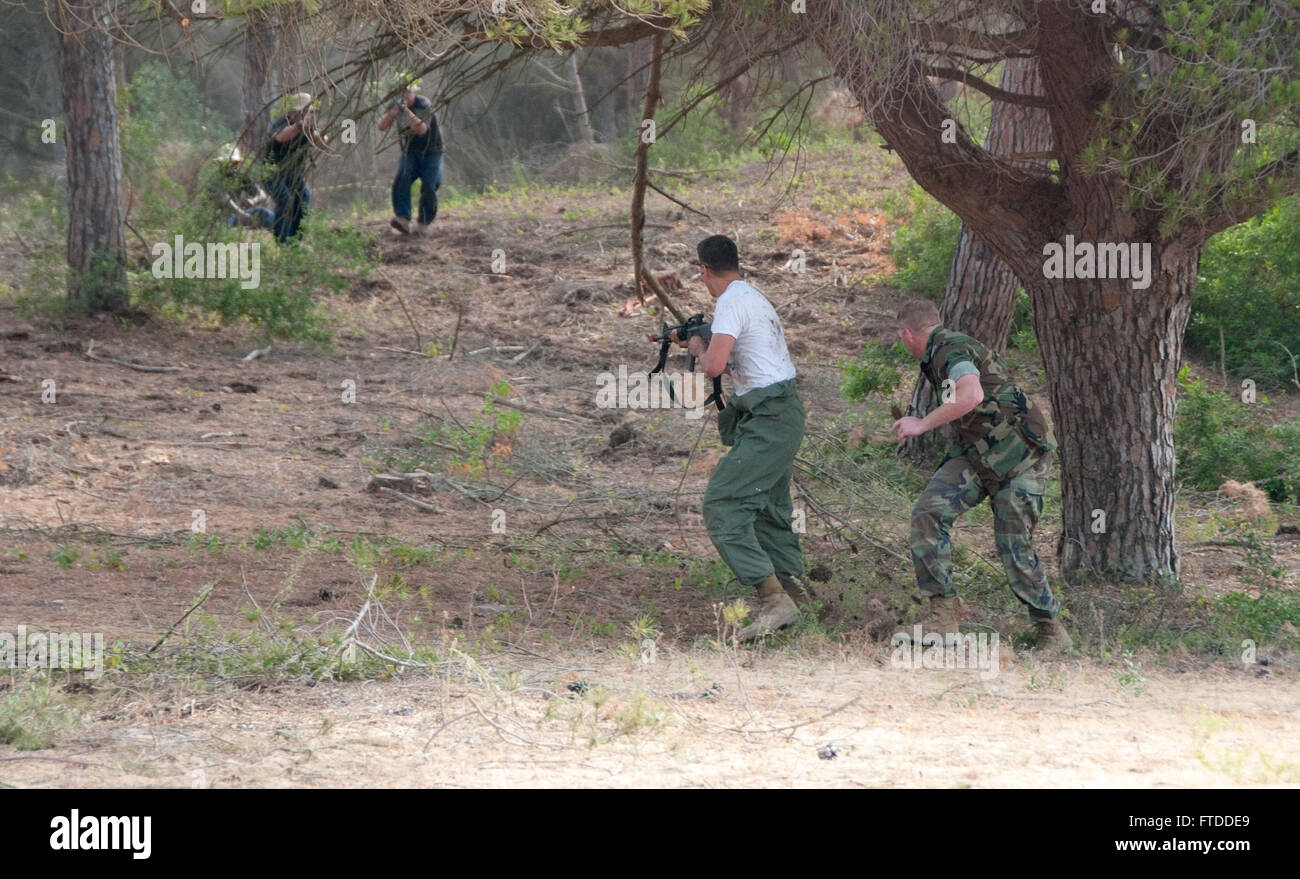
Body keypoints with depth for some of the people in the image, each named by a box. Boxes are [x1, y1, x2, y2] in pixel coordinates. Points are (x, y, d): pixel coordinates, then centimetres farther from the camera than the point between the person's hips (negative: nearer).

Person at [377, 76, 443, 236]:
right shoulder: (396, 104, -3)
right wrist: (392, 112, -29)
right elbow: (382, 126, -10)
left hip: (430, 152, -3)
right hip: (410, 152, 3)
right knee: (401, 181, -21)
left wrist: (406, 111, -42)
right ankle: (403, 219, -33)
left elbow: (421, 130, -34)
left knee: (428, 188, -14)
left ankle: (424, 224, 2)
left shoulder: (424, 105, -20)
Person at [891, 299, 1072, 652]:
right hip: (976, 454, 9)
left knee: (1015, 550, -9)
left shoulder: (951, 349, -18)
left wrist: (922, 424, -29)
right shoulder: (938, 354, 13)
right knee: (928, 512, -11)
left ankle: (1052, 632, 9)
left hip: (1018, 458, -9)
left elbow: (971, 395, -38)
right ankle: (943, 616, -12)